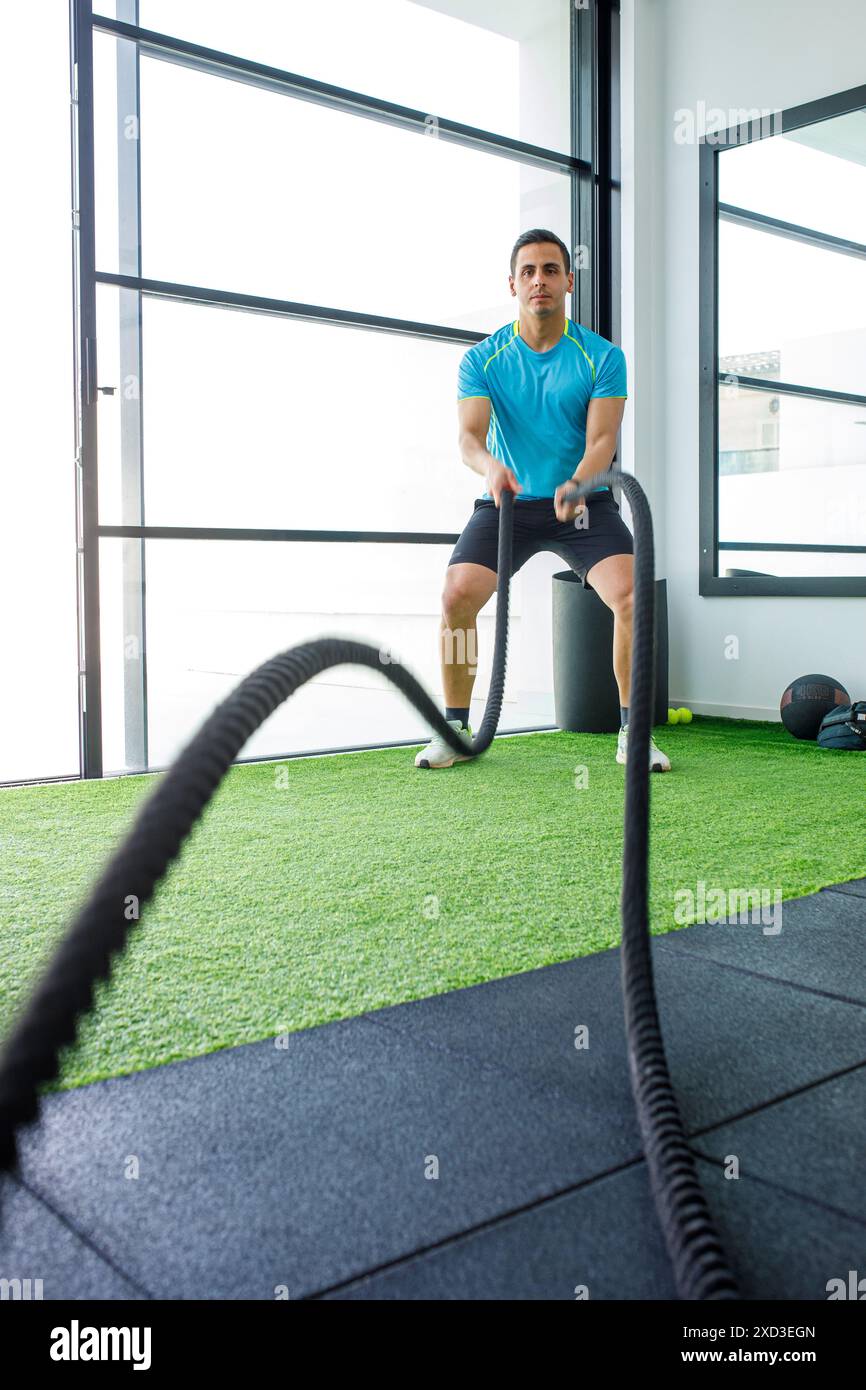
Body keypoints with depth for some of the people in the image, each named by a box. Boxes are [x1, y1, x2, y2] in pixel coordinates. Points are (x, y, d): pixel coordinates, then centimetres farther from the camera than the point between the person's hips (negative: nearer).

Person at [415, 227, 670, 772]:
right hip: (507, 502, 1)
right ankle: (455, 731, -2)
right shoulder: (482, 359, -2)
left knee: (632, 596, -22)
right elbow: (470, 433, -15)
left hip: (582, 502, 0)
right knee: (457, 596, -20)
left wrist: (577, 484, -38)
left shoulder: (603, 356, -4)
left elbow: (602, 437, -15)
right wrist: (489, 465, -40)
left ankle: (632, 734, -6)